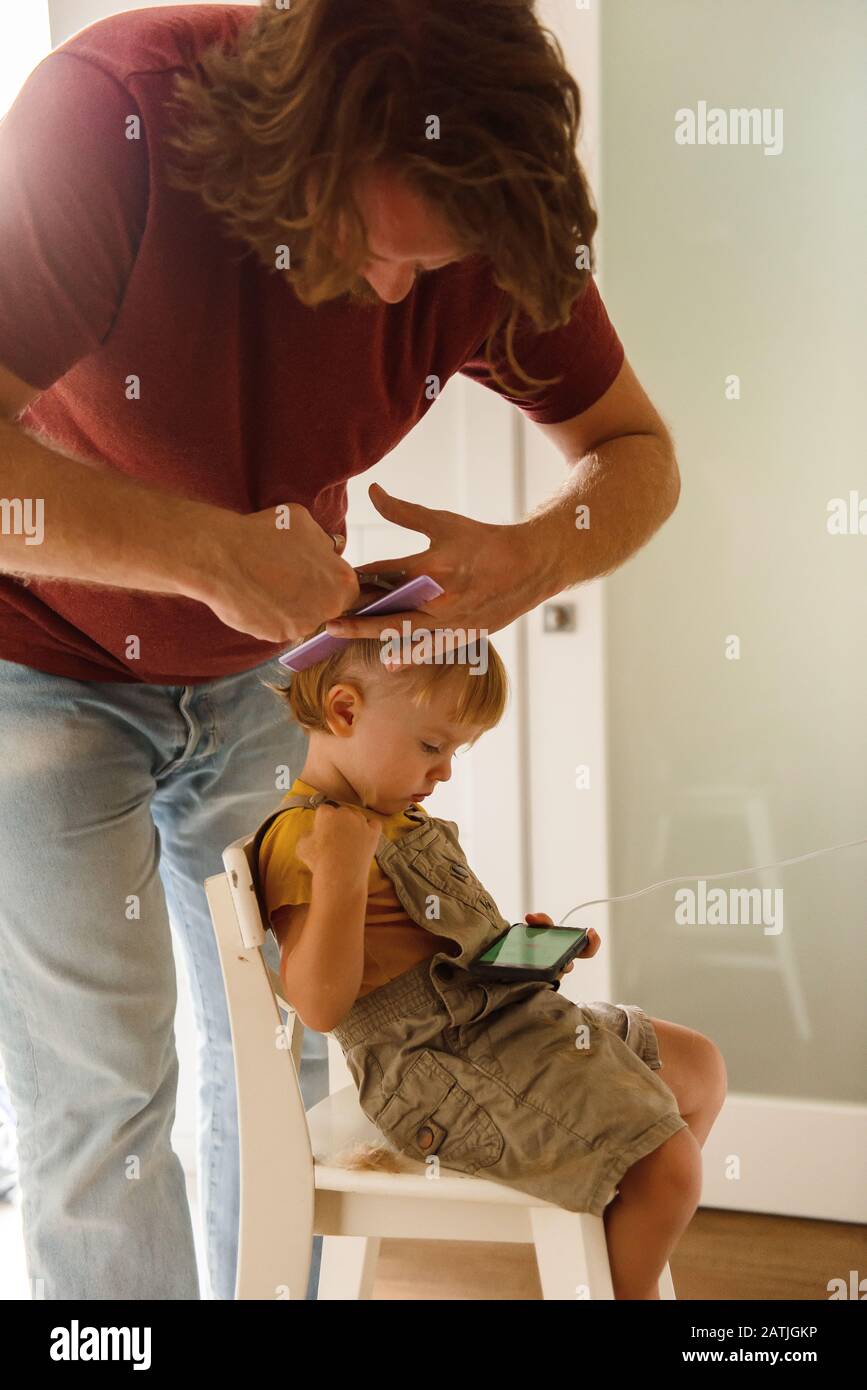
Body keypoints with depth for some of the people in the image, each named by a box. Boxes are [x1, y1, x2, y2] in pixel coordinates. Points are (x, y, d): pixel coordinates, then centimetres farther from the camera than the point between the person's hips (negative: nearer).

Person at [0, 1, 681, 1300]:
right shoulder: (112, 117, -28)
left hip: (260, 666, 4)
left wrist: (539, 557, -25)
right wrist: (215, 551, -38)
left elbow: (636, 450, -4)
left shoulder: (493, 218, -15)